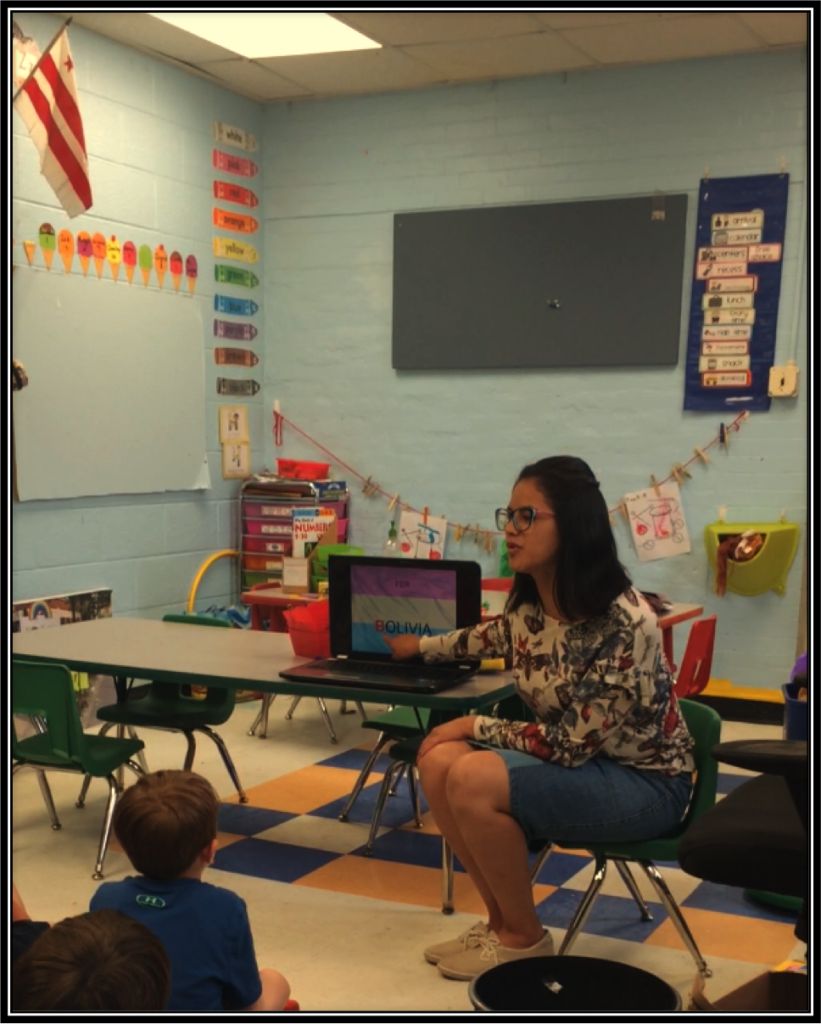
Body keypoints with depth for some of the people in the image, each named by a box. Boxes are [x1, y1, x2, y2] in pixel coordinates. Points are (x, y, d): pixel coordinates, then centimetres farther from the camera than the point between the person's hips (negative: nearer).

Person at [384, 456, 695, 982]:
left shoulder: (623, 625, -29)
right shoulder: (529, 604, -6)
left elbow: (571, 742, -26)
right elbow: (494, 637, 21)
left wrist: (474, 726, -16)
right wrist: (420, 647, 32)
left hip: (644, 781, -8)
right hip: (572, 758, 8)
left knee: (473, 780, -25)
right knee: (438, 759, -9)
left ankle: (525, 938, -3)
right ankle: (502, 919, 5)